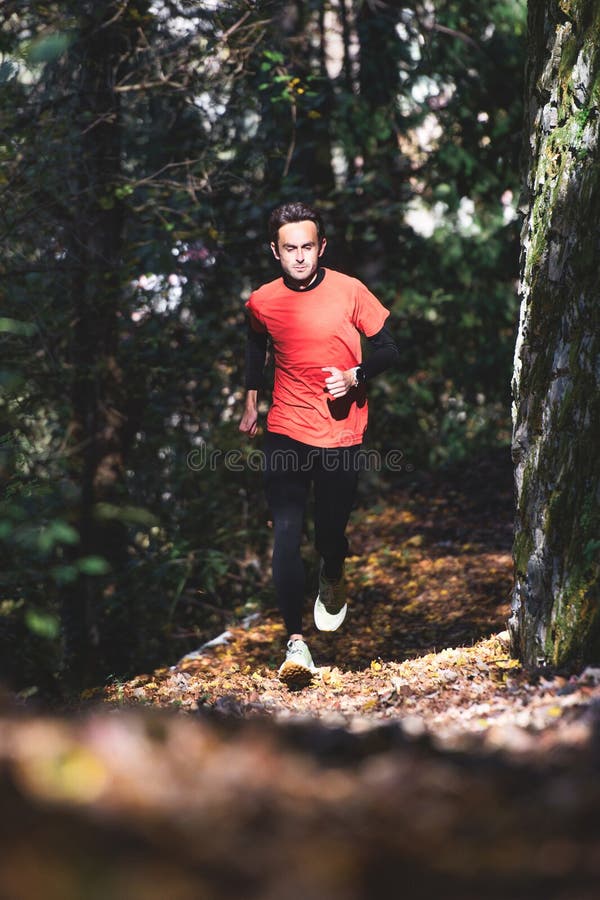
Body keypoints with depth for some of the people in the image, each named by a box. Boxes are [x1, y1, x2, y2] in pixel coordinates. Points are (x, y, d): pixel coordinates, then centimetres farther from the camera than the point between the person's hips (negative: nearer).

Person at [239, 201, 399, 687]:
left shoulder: (350, 291, -8)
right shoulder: (262, 302, -1)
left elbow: (387, 348, 0)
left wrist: (355, 376, -18)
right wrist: (251, 404, 24)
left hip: (342, 434, -1)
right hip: (285, 432, 1)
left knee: (332, 528, 10)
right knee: (286, 534, -11)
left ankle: (333, 581, 47)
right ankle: (295, 640, -11)